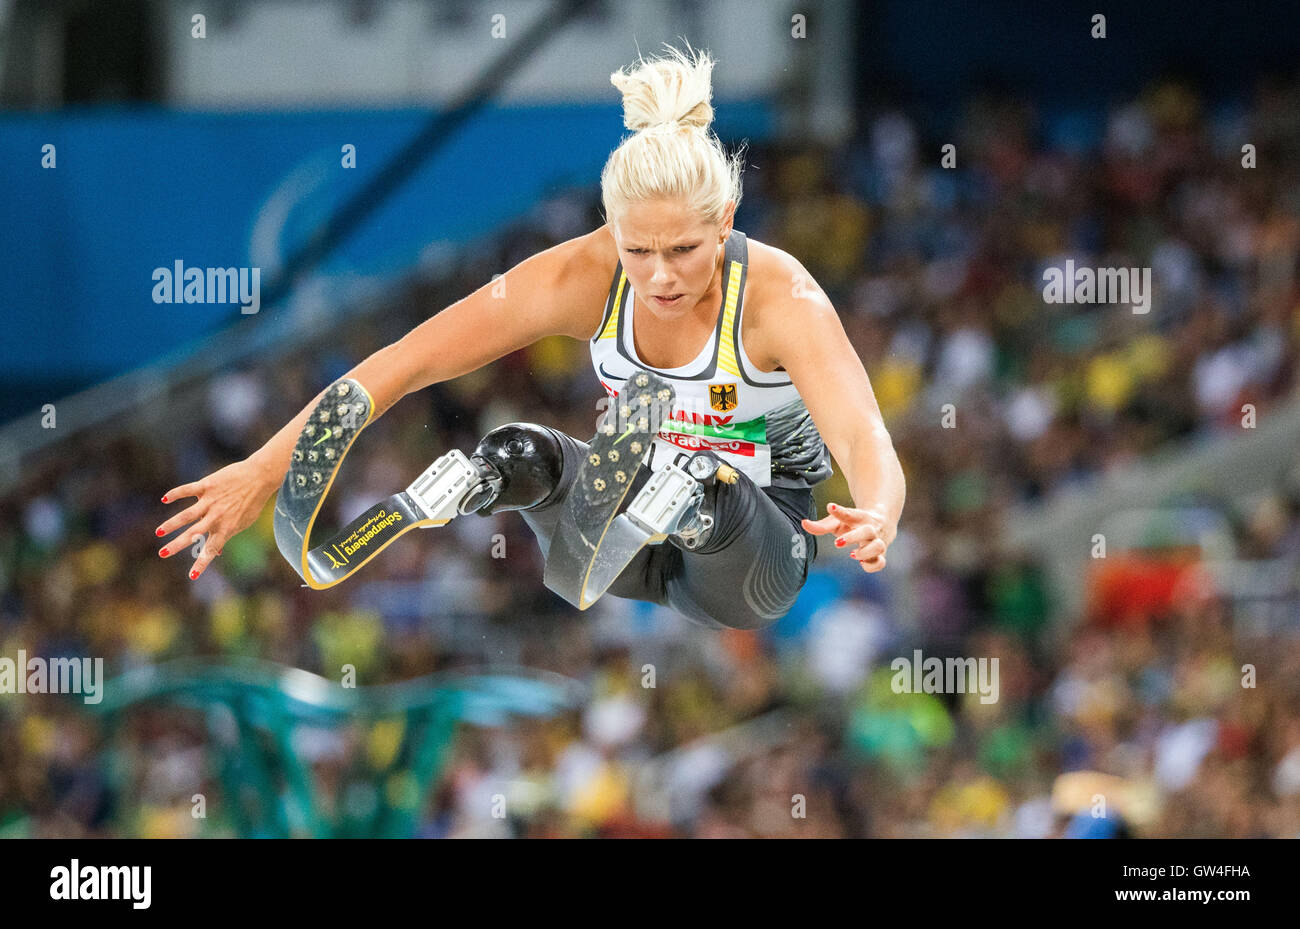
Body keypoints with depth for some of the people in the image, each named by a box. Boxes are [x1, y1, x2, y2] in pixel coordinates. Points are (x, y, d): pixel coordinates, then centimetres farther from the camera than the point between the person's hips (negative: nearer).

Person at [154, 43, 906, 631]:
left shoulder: (783, 298, -25)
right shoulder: (584, 277, -17)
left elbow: (863, 434, -40)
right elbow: (408, 361, -18)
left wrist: (878, 516, -65)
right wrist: (266, 468, -25)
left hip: (755, 541, -3)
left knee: (708, 495, -41)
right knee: (520, 457, -31)